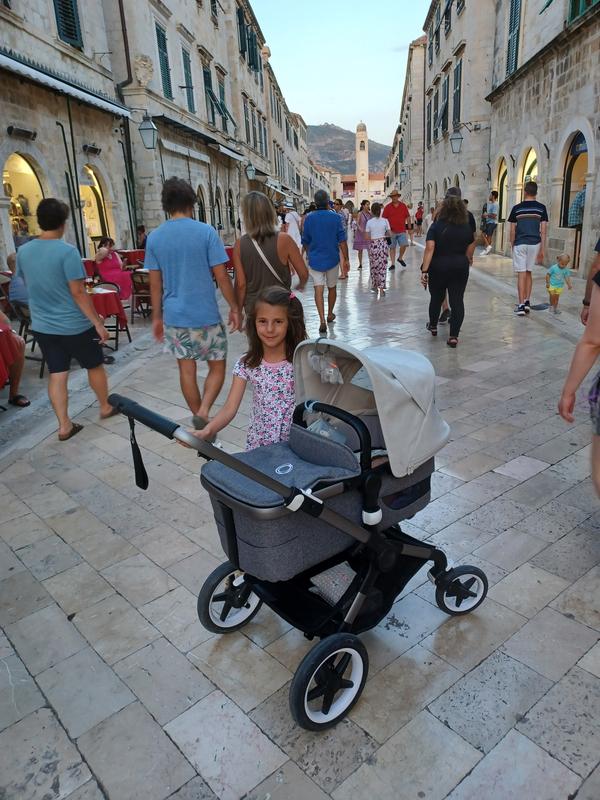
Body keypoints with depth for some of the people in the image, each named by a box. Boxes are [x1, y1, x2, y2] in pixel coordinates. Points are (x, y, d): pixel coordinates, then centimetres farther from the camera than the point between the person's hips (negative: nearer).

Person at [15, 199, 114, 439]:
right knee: (94, 366, 15)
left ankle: (64, 426, 13)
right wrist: (98, 323, -15)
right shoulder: (67, 251, -19)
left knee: (56, 374, 10)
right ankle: (106, 408, 32)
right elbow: (78, 293, -20)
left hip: (42, 326, 5)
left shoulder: (23, 252, 1)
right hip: (74, 325, -5)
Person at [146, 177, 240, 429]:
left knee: (186, 369, 14)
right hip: (206, 315, -4)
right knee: (217, 367, 10)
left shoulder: (154, 237, 2)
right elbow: (221, 276, -9)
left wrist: (157, 317, 14)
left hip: (174, 317, 4)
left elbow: (155, 283, 5)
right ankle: (203, 412, -10)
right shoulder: (206, 231, -10)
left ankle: (198, 418, 25)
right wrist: (234, 308, 2)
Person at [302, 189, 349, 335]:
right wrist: (346, 260, -1)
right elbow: (342, 241, -8)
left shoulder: (309, 219, -3)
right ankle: (330, 314, 34)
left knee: (318, 289, -2)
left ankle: (322, 320, -16)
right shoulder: (335, 217, -7)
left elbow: (305, 242, 7)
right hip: (332, 258, 0)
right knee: (332, 287, 18)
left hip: (315, 259, 0)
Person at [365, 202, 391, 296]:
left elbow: (367, 237, -5)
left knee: (374, 266, 13)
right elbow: (389, 234, 0)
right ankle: (381, 287, 0)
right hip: (383, 244, 0)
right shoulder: (385, 221, -4)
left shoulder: (369, 222, -5)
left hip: (373, 245, 0)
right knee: (382, 266, 5)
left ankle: (375, 286, 22)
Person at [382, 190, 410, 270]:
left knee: (404, 245, -12)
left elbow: (407, 217, 11)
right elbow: (384, 219, 2)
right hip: (392, 231, -1)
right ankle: (393, 264, 13)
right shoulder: (387, 207, 1)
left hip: (402, 231, 1)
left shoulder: (403, 206, 6)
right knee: (392, 247, 4)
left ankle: (400, 258, 15)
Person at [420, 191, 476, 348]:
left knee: (436, 297, 19)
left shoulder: (436, 226, -8)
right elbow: (470, 251, 8)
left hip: (438, 267, -1)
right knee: (457, 301, 2)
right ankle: (453, 336, -4)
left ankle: (433, 326, 39)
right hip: (460, 268, 1)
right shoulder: (467, 227, 0)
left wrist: (424, 270, -20)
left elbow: (429, 249, -18)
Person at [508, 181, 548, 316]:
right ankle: (527, 301, 13)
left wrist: (512, 246, 14)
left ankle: (521, 305, -4)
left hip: (519, 244, -2)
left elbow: (512, 231, 1)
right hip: (534, 244, 2)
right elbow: (543, 231, -1)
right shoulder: (541, 208, 2)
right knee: (528, 273, 17)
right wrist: (542, 250, 3)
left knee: (521, 274, 0)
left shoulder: (517, 208, 0)